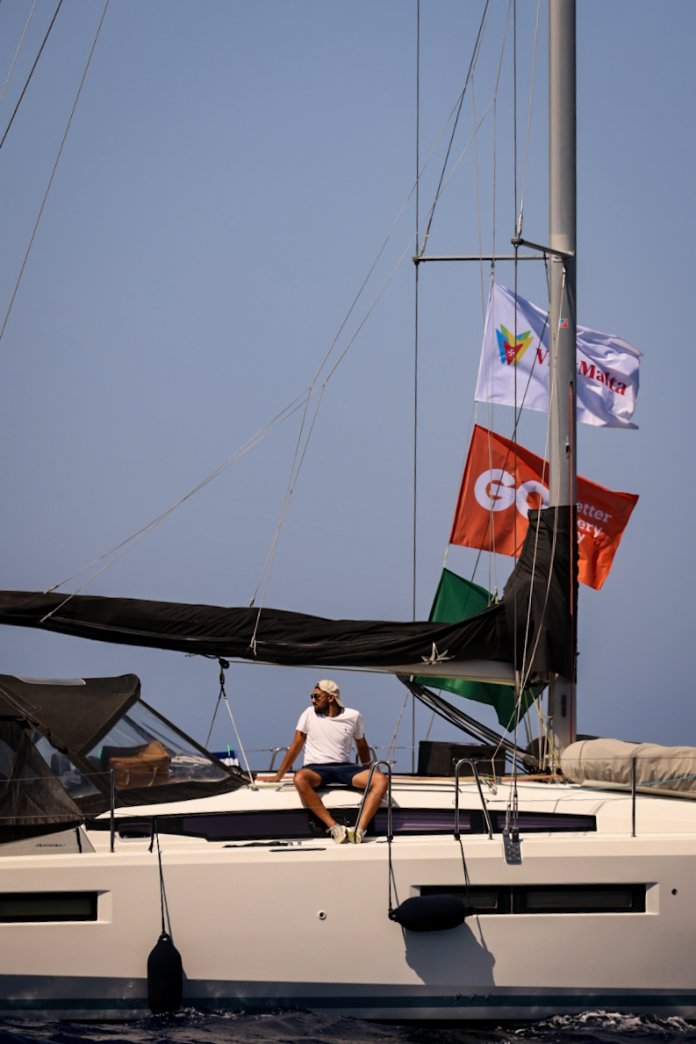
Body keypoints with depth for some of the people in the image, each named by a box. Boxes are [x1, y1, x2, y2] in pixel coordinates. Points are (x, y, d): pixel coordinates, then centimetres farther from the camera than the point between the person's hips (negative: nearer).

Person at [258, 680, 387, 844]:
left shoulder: (353, 716, 5)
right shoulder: (309, 714, 4)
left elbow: (362, 747, 20)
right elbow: (295, 747, 7)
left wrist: (368, 774, 22)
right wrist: (278, 777, 6)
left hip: (344, 768, 1)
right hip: (316, 768, -1)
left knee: (380, 779, -27)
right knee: (300, 778, -39)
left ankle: (359, 830, -39)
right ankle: (335, 828, -41)